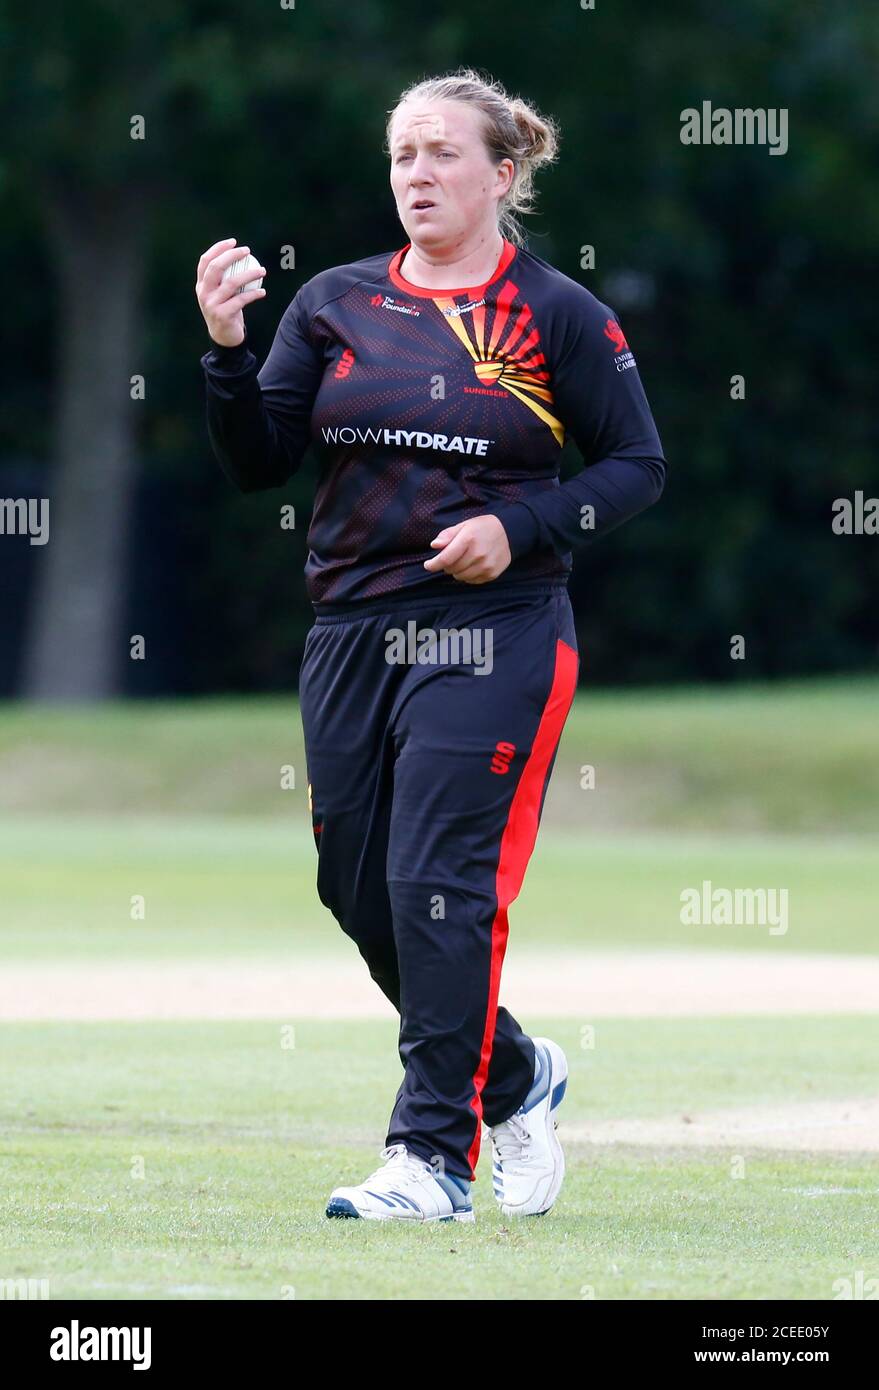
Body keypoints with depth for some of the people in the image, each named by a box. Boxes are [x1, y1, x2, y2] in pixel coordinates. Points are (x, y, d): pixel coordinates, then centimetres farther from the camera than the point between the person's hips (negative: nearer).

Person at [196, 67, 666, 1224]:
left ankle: (435, 1153, -8)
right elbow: (258, 462, 5)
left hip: (493, 639, -5)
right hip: (351, 638, 5)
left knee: (440, 887, -13)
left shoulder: (557, 314, -1)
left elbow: (638, 465, 1)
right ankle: (513, 1077, 30)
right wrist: (227, 348, -11)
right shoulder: (336, 305, 9)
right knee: (360, 896, 8)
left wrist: (518, 530, -12)